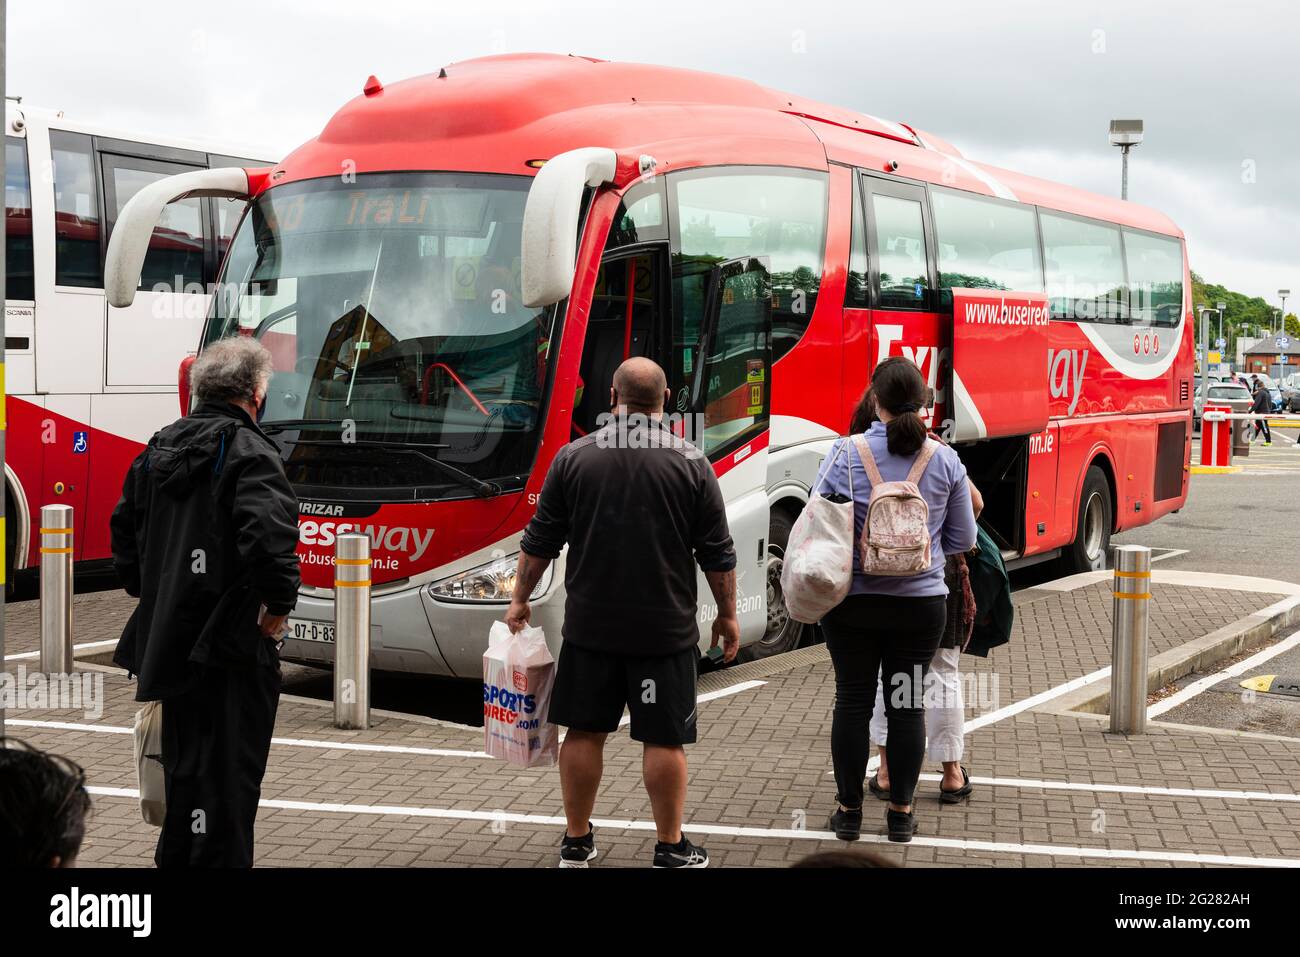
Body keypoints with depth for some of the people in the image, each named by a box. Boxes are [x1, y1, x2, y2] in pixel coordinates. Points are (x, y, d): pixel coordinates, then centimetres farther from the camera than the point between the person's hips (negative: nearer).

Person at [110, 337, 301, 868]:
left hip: (170, 636, 8)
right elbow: (269, 534, -28)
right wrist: (278, 605, -16)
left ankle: (176, 854, 35)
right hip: (233, 643, -8)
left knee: (183, 761, 21)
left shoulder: (159, 448, 11)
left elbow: (125, 526, 20)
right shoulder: (249, 451, -15)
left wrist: (148, 595, 24)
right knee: (228, 771, 0)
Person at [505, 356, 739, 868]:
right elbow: (717, 554, -2)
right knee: (664, 737, 5)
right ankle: (671, 849, 12)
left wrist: (520, 599, 15)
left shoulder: (574, 457, -1)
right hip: (665, 629, -1)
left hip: (589, 627, 2)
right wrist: (727, 615, 9)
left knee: (584, 731, 11)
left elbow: (540, 541, 4)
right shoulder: (691, 463, -4)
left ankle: (576, 841, 19)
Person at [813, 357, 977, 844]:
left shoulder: (844, 456, -10)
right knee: (907, 704, 10)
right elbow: (962, 539, 3)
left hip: (851, 600, -1)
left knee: (852, 701, 10)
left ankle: (848, 809, 19)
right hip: (921, 603, 1)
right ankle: (901, 812, 18)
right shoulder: (946, 461, -4)